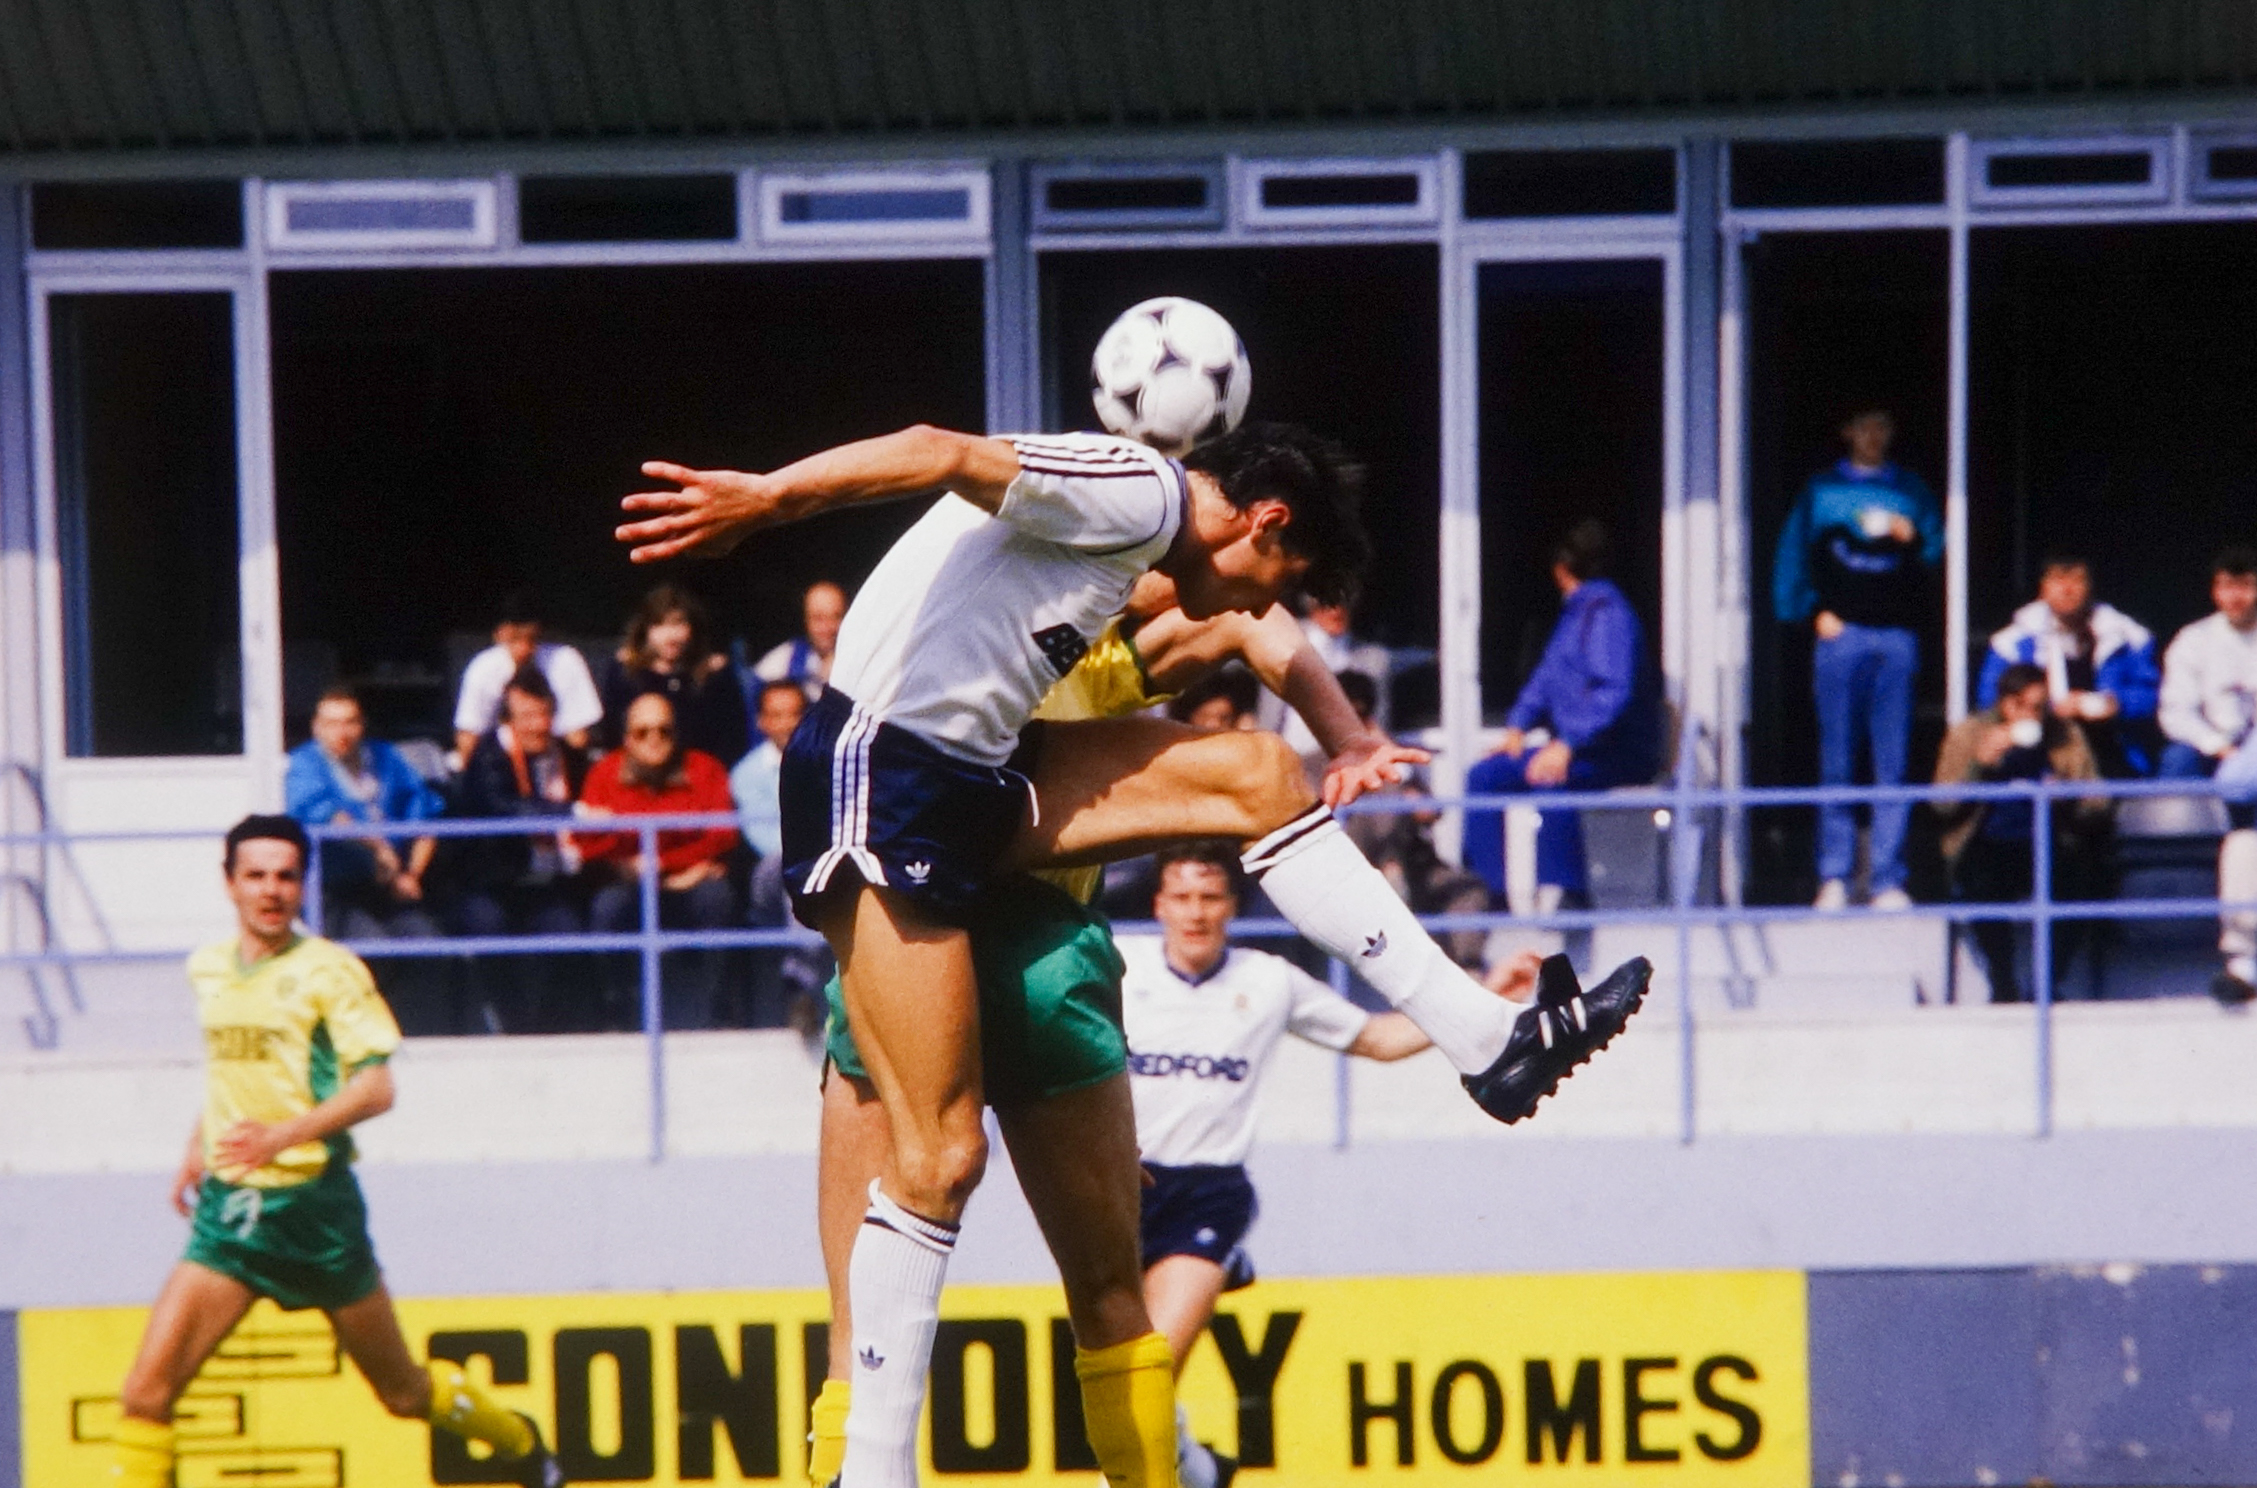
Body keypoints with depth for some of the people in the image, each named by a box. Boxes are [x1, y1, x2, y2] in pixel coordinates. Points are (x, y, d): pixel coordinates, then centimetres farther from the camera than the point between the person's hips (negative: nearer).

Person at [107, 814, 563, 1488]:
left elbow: (375, 1087, -16)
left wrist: (285, 1134, -28)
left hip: (314, 1202, -4)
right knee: (148, 1388, -14)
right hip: (228, 1205, 4)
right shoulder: (207, 970, 9)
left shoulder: (330, 971, -8)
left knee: (403, 1391, 12)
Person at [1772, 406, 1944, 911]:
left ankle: (1888, 879, -3)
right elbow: (1794, 556, 12)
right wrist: (1814, 612, 0)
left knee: (1893, 765, -3)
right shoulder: (1821, 491, 13)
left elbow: (1937, 552, 13)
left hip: (1896, 637, 1)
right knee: (1836, 762, -4)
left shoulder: (1911, 491, 16)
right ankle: (1833, 877, -2)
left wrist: (1912, 538, -7)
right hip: (1840, 634, -1)